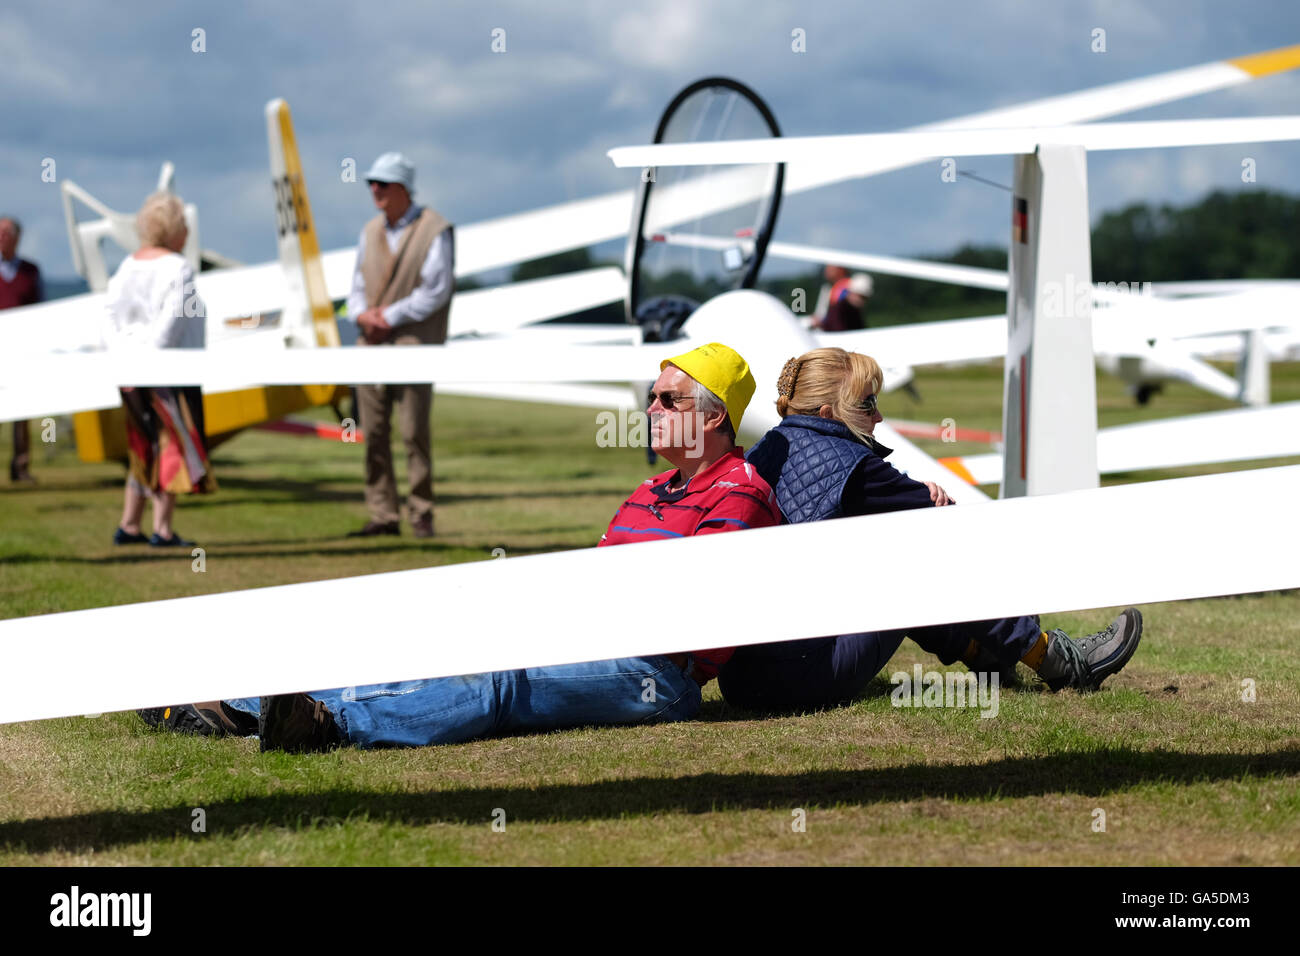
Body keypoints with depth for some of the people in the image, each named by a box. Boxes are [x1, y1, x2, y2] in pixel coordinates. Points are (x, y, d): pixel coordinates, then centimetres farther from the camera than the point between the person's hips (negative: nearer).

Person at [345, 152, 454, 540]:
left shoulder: (434, 231, -4)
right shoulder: (371, 231, 16)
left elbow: (436, 290, -10)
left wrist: (390, 316, -12)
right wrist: (361, 313, -3)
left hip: (412, 343, -6)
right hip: (372, 343, 6)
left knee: (414, 432, -6)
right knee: (374, 432, 4)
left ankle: (421, 515, 1)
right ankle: (382, 515, 8)